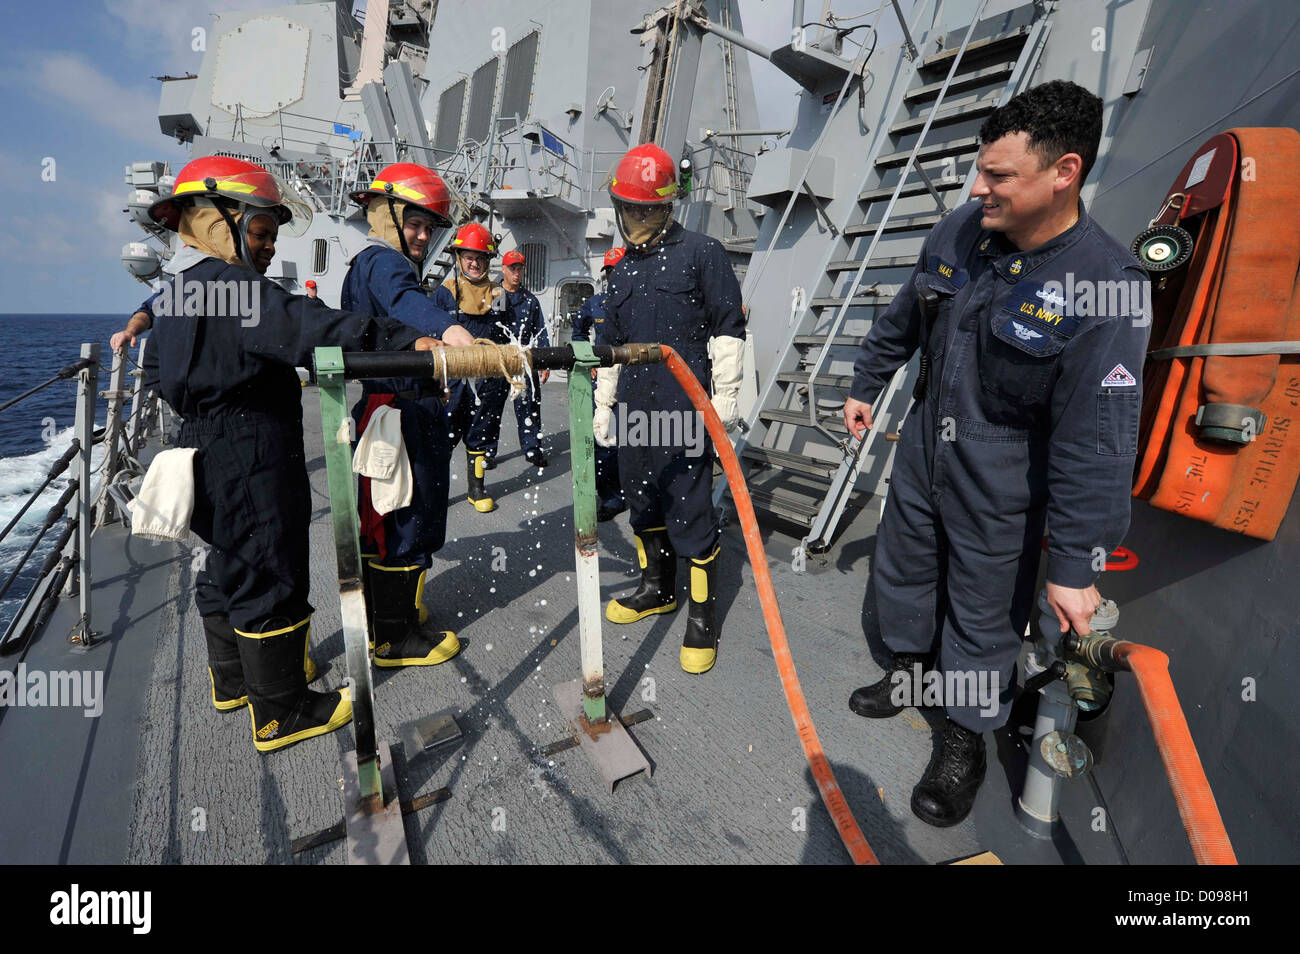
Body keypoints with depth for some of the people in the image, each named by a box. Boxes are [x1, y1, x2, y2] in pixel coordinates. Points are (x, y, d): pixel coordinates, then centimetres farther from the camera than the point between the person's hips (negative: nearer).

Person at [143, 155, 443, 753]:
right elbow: (309, 330, -33)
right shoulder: (232, 287, -19)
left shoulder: (182, 287, 14)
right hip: (252, 461, -11)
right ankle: (280, 713, 12)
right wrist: (405, 341, -39)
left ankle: (233, 680, 41)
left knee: (230, 564, 22)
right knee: (272, 576, -1)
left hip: (211, 448, 11)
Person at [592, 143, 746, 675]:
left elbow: (728, 326, -3)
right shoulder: (623, 271, 21)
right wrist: (603, 405, 22)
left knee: (691, 512, -5)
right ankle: (657, 590, 33)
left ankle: (702, 618, 9)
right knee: (642, 502, 14)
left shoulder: (701, 253, 2)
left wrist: (725, 396, -9)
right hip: (633, 410, 7)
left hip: (686, 409, -6)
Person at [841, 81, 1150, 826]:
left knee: (984, 617, 11)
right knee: (903, 571, 22)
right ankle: (908, 668, 51)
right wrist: (866, 386, 20)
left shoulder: (1105, 287, -24)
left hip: (999, 491, -5)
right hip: (922, 452, 6)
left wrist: (1075, 565, -19)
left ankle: (968, 738, 37)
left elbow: (1096, 446, -22)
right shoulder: (960, 231, -7)